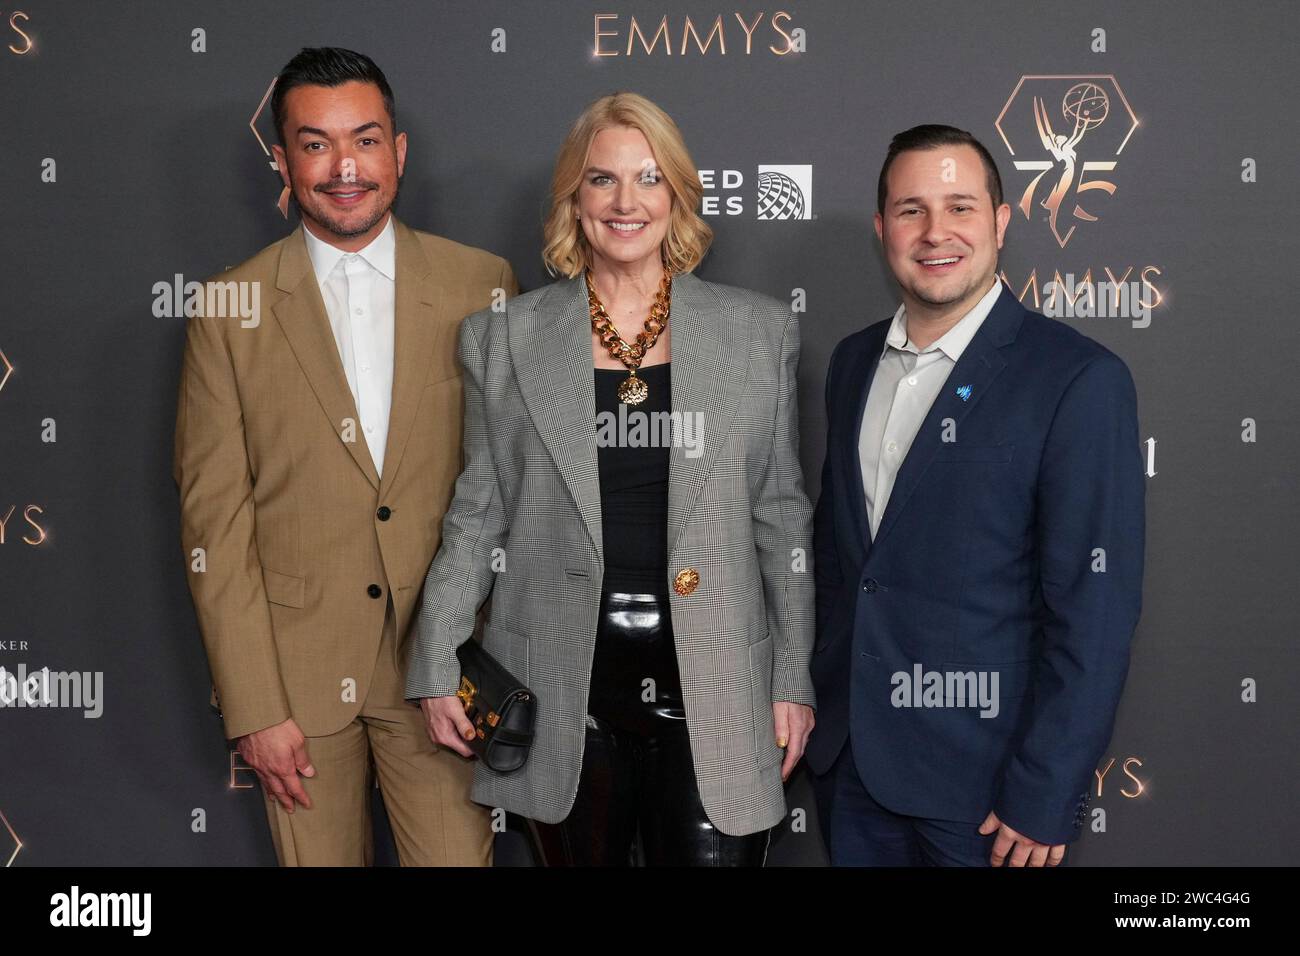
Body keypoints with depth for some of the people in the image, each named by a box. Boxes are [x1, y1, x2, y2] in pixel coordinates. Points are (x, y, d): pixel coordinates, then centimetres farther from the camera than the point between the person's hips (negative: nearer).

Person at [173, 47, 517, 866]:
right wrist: (254, 705, -6)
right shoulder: (232, 310, -1)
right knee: (318, 855, 11)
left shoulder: (482, 285, 0)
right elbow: (215, 516, -2)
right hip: (297, 670, 0)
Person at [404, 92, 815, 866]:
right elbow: (478, 515, 8)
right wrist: (438, 666, 3)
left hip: (713, 695, 0)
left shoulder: (759, 331, 3)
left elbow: (782, 518, 6)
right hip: (569, 696, 1)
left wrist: (794, 679, 4)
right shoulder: (506, 339, 4)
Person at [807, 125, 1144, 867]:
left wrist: (1045, 799, -16)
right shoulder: (854, 361, 6)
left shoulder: (1077, 380, -14)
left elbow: (1095, 610, -16)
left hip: (980, 778, -5)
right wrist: (823, 696, 11)